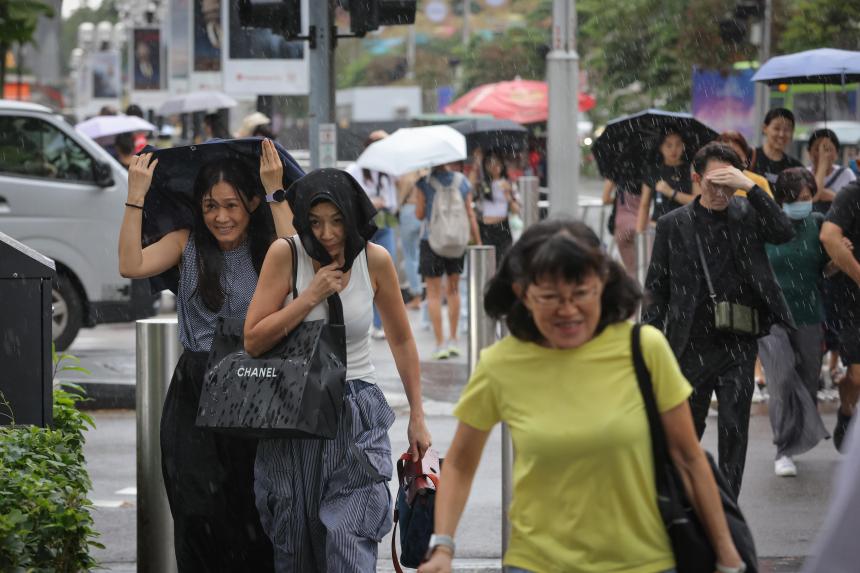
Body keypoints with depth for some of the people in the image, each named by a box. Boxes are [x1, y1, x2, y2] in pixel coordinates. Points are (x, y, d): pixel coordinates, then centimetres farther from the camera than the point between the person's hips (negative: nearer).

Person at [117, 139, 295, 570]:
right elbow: (132, 266, -9)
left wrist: (275, 191, -18)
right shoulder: (187, 244, 5)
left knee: (253, 514, -2)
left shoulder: (266, 251, 3)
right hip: (195, 391, 1)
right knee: (199, 511, -1)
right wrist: (136, 195, -12)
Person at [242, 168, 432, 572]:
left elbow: (402, 341, 9)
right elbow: (253, 341, -9)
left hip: (356, 415, 0)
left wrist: (417, 416, 11)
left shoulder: (375, 260, -4)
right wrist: (311, 296, -17)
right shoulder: (285, 254, -8)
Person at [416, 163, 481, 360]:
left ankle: (440, 343, -2)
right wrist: (478, 243, 10)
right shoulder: (462, 181, 0)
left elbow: (419, 214, -5)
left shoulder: (425, 182, -9)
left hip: (431, 241, -3)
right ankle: (453, 340, 17)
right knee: (453, 290, 17)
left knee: (434, 294, 3)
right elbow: (470, 215, 3)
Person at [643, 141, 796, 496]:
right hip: (691, 347, 0)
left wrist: (750, 187, -18)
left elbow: (785, 232, -13)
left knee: (734, 428, -3)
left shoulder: (747, 214, 5)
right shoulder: (673, 225, 3)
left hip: (739, 344, 0)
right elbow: (656, 288, 5)